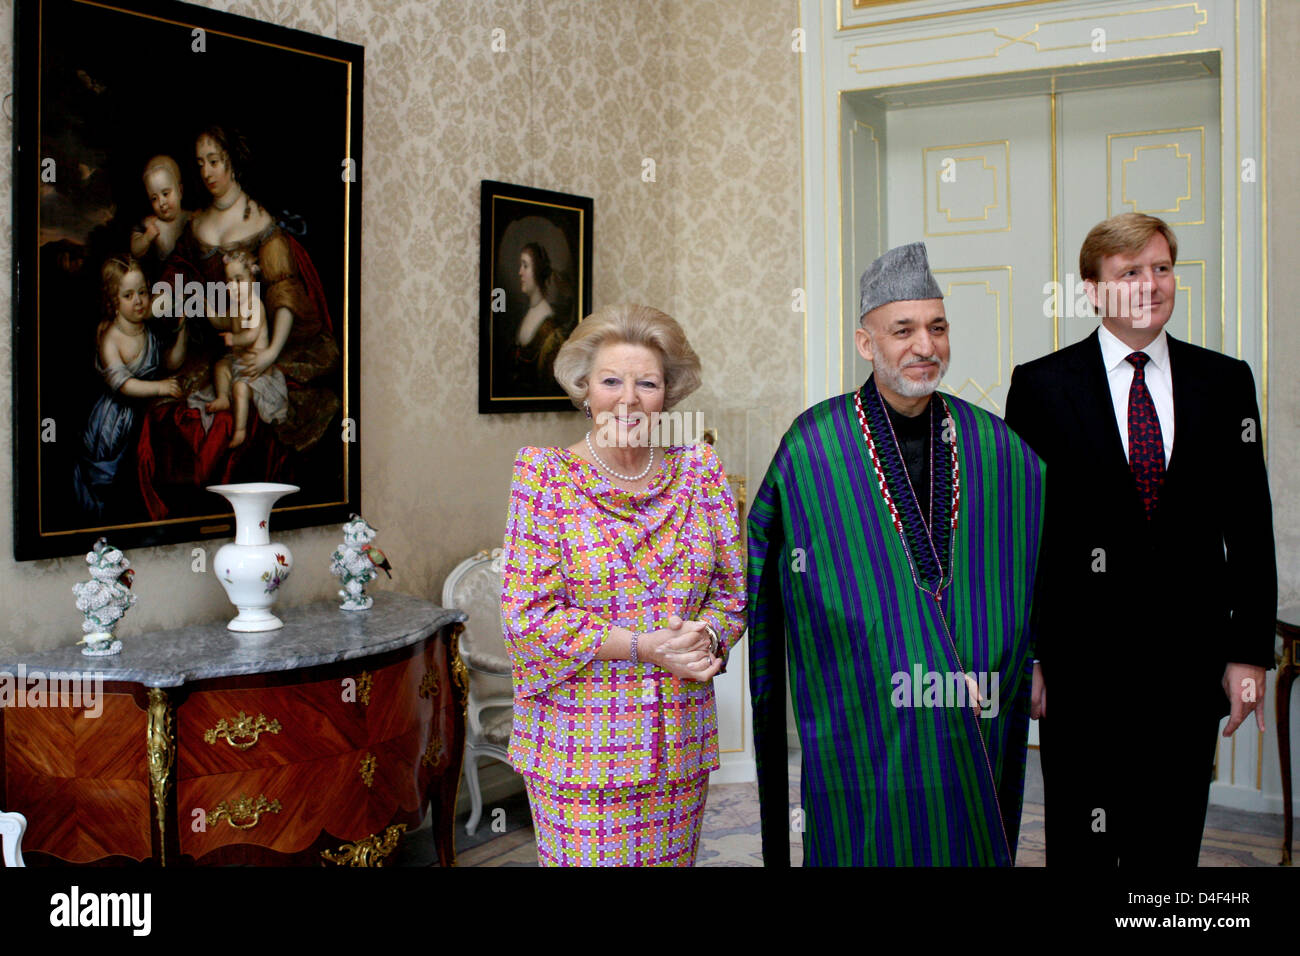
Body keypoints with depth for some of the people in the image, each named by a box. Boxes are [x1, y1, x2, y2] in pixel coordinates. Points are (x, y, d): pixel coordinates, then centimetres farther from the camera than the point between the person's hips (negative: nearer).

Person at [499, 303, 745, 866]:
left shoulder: (699, 471, 4)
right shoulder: (546, 476, -5)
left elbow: (733, 588, 10)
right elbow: (526, 616, -9)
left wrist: (706, 636, -12)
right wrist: (642, 645, -16)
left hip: (680, 744, 3)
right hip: (578, 743, -3)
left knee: (672, 858, 10)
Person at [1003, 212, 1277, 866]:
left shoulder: (1226, 382, 7)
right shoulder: (1040, 386, -1)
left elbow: (1249, 526, 7)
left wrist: (1250, 652, 2)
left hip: (1190, 660, 2)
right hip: (1081, 659, -2)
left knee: (1172, 845, 12)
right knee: (1082, 846, 7)